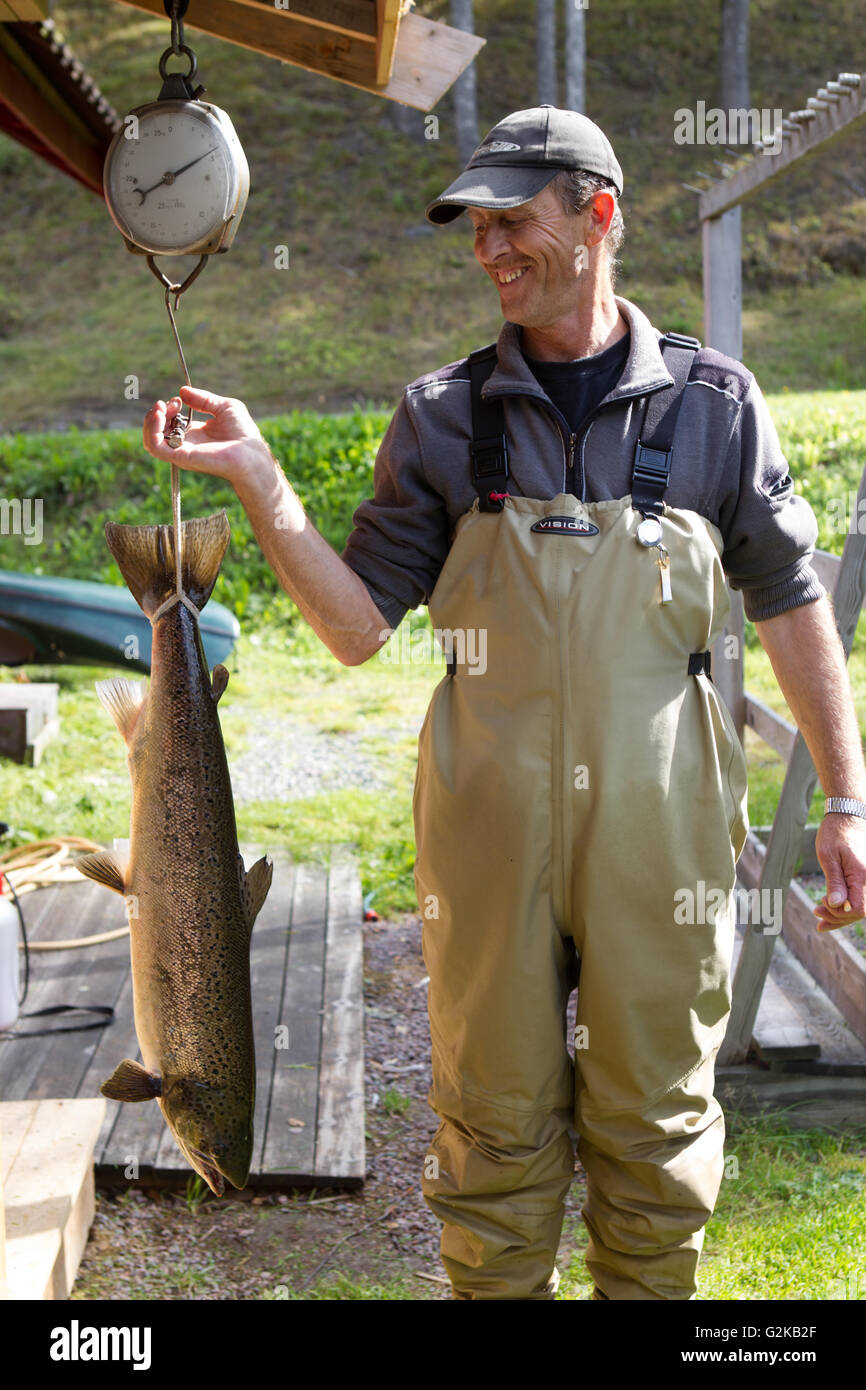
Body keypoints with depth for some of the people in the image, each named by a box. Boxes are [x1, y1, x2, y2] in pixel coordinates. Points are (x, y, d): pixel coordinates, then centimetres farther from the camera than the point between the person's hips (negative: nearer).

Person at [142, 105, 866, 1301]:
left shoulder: (713, 403, 2)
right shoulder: (444, 418, 3)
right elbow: (358, 628, 1)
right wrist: (261, 485, -11)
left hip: (659, 831, 0)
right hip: (491, 830, 1)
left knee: (657, 1124, 11)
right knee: (497, 1124, 10)